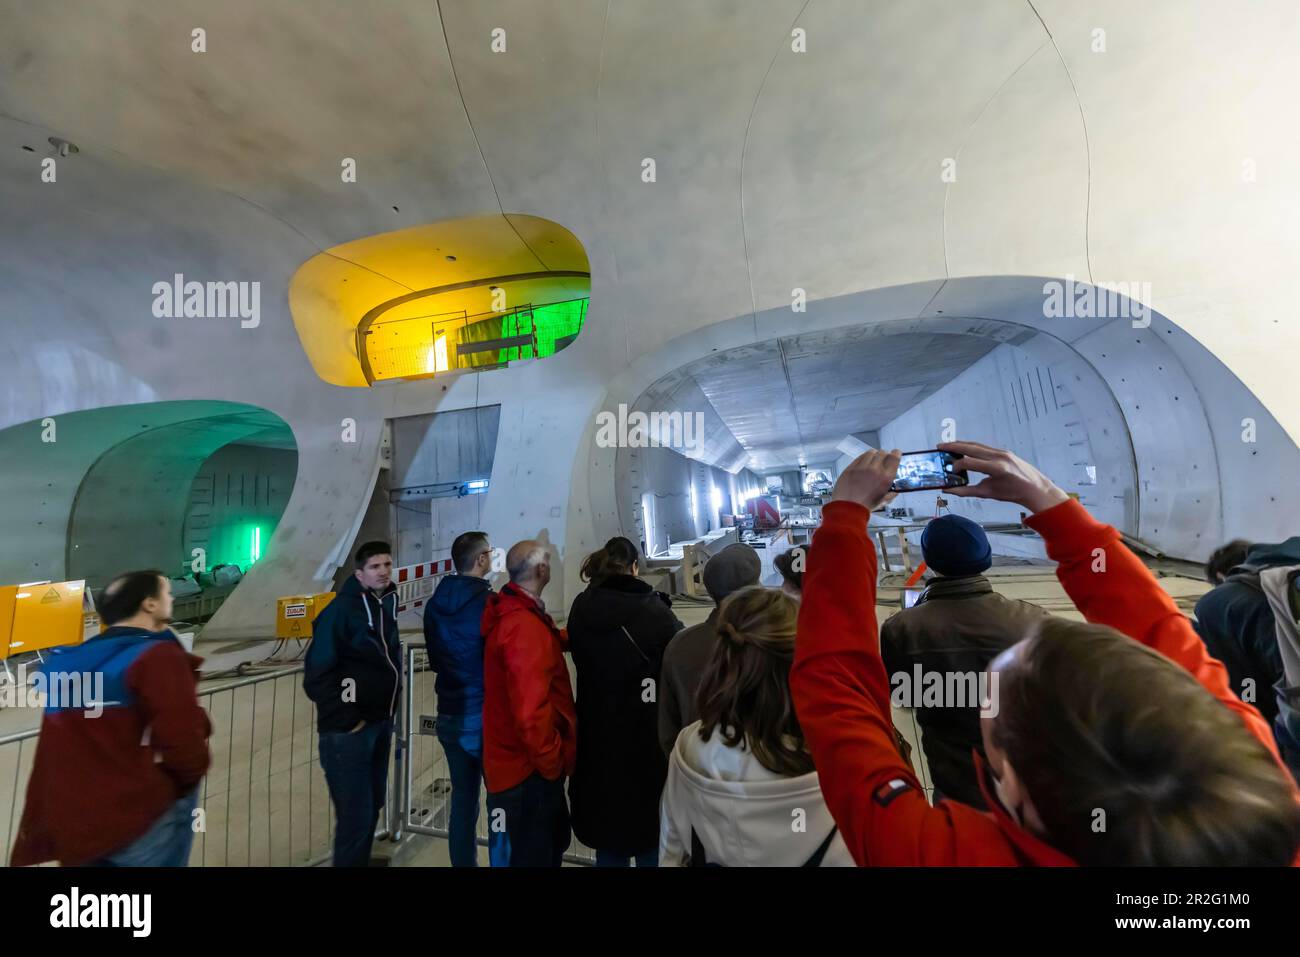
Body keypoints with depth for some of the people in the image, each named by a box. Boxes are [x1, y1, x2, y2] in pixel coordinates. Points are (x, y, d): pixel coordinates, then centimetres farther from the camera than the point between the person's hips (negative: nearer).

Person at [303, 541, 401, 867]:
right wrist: (347, 719, -16)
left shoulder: (387, 605, 5)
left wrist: (390, 705, 13)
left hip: (381, 723, 7)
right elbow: (316, 676, -17)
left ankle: (361, 860, 37)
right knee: (356, 816, 0)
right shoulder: (341, 610, -18)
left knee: (372, 805, 19)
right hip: (349, 729, -7)